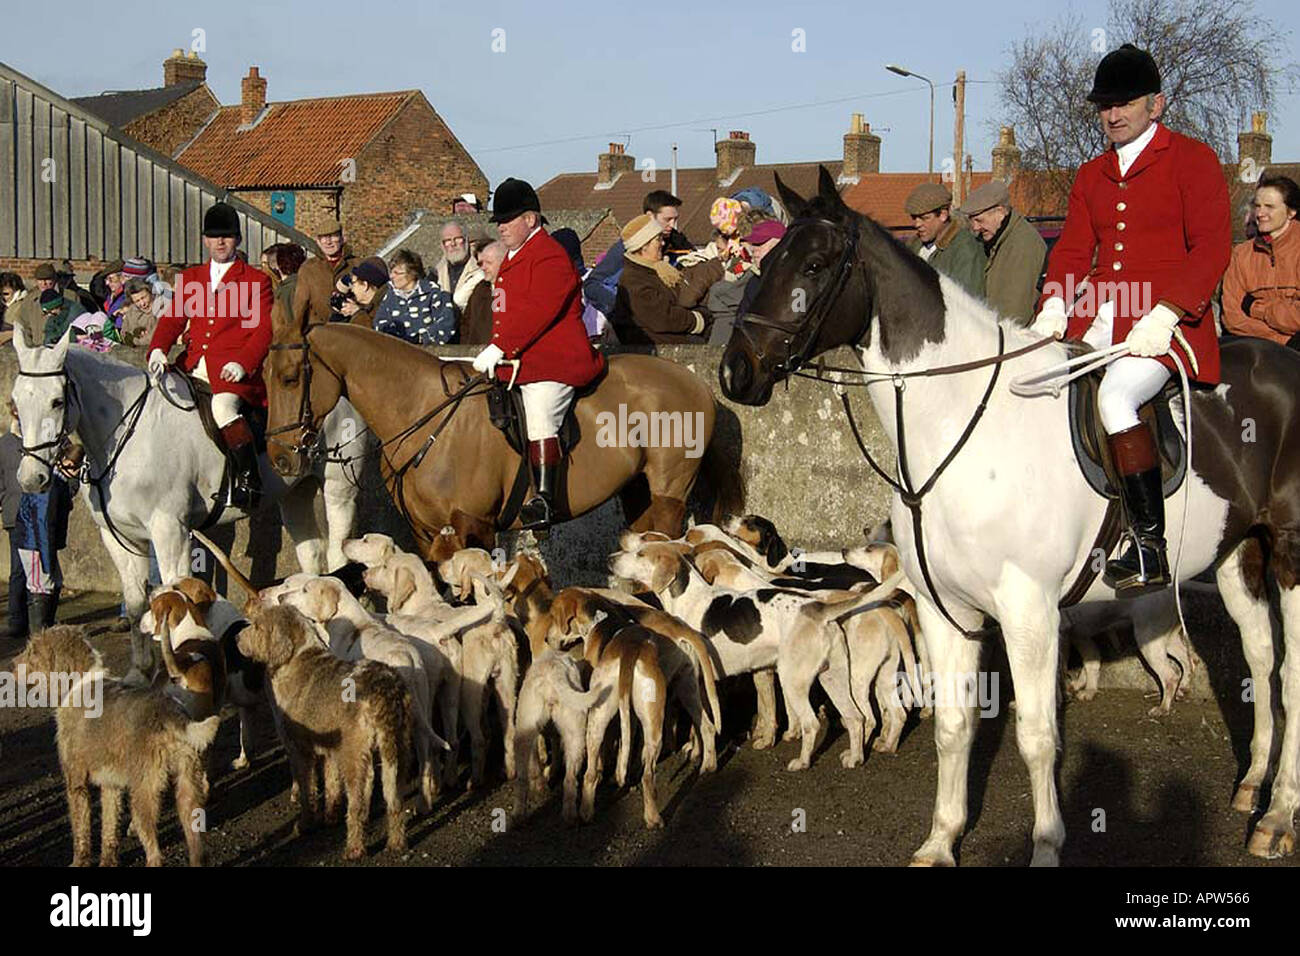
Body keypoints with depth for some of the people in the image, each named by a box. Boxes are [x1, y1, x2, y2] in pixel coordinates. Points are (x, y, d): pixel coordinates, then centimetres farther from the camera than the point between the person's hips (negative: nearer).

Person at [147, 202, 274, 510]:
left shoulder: (256, 280, 8)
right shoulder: (191, 277, 22)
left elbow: (264, 329, 1)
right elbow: (173, 318, 15)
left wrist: (243, 363, -16)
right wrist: (158, 349, -6)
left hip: (232, 366, -6)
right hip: (194, 365, 6)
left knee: (223, 406, -34)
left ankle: (250, 479, -25)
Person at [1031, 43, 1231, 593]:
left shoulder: (1194, 160, 1)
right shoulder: (1092, 175, 20)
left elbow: (1212, 249, -8)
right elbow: (1073, 248, 15)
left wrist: (1164, 316, -21)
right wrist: (1053, 308, -6)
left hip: (1165, 319, -7)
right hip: (1098, 318, 7)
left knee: (1114, 395, -31)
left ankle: (1150, 549, -26)